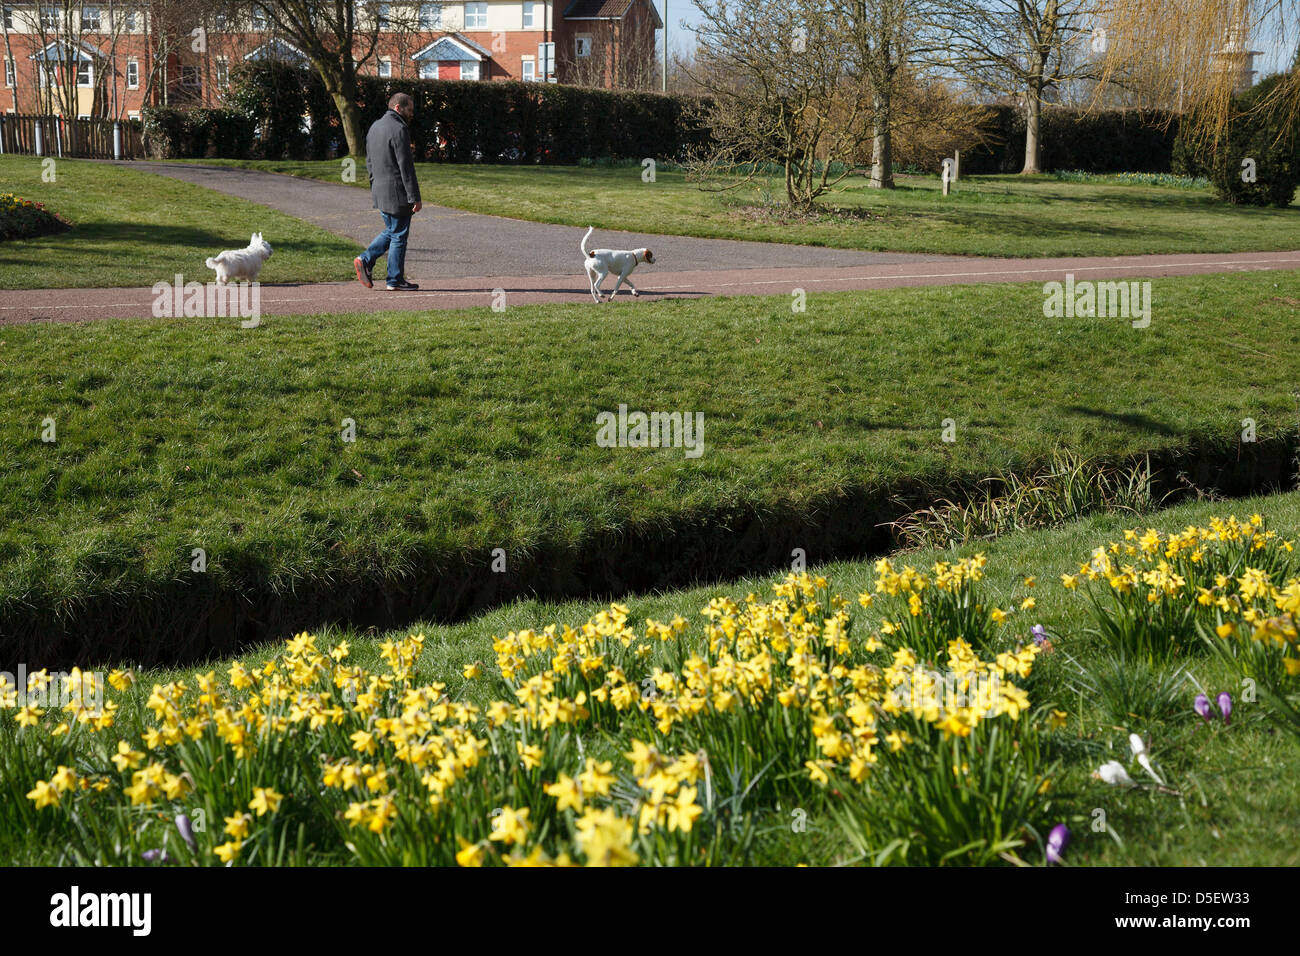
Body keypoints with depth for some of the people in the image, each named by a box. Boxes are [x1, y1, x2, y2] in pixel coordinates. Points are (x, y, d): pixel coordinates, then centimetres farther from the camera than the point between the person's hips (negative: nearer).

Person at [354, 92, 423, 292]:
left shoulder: (375, 127, 13)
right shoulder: (399, 129, -15)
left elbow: (369, 162, 18)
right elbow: (406, 167, -18)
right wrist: (415, 197, -17)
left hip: (379, 191, 9)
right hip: (397, 193, -9)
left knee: (391, 231, 21)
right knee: (399, 236, 0)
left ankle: (365, 260, 8)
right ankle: (395, 280, 5)